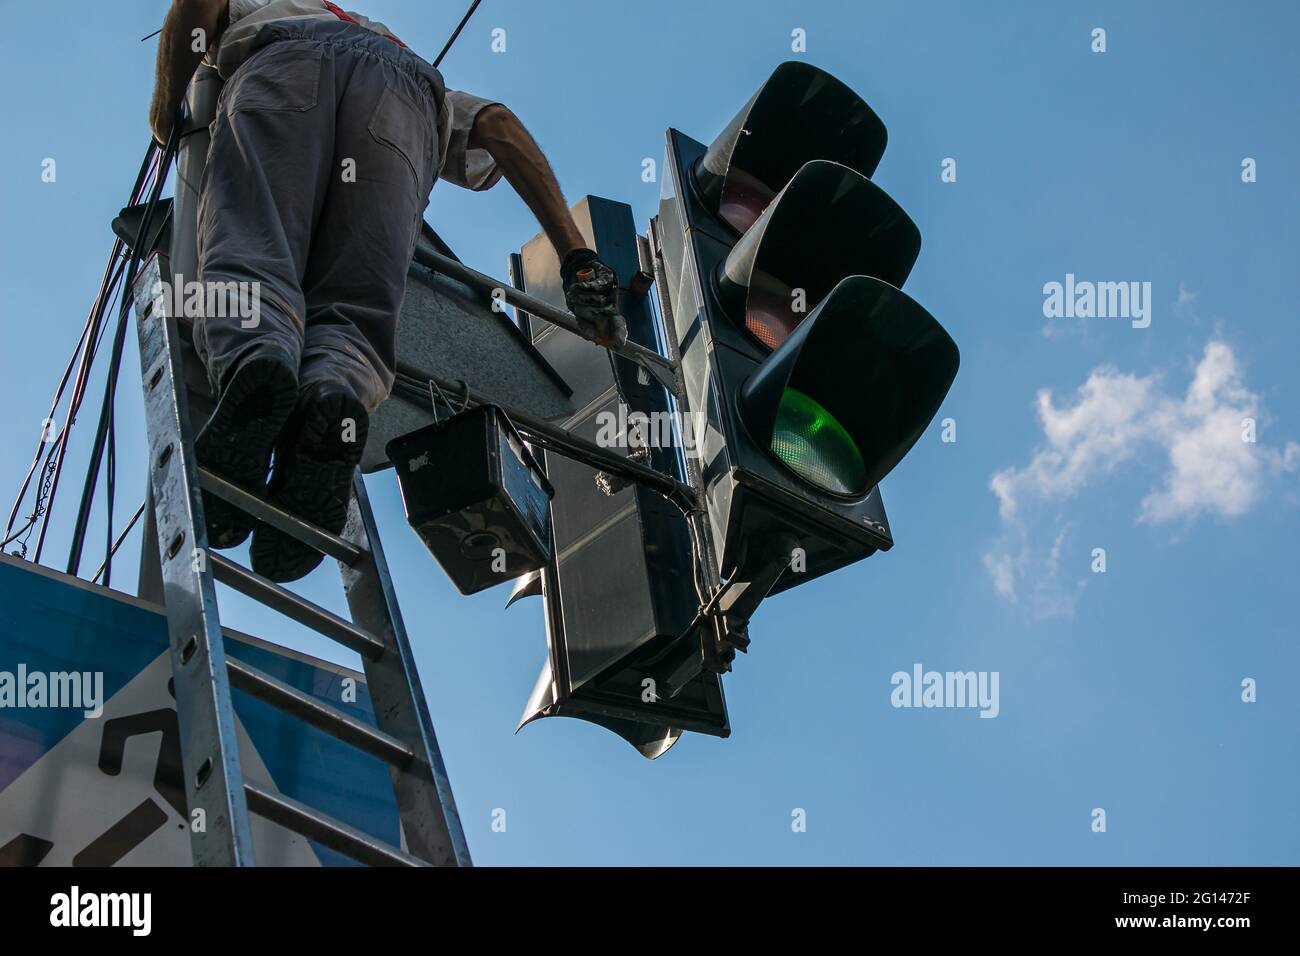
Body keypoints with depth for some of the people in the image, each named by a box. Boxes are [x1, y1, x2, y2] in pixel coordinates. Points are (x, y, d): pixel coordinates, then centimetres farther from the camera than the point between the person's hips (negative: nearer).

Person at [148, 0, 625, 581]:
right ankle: (335, 394, -42)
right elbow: (499, 126, 25)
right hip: (404, 96, 1)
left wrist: (165, 109, 33)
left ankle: (251, 359, -52)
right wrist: (577, 260, 15)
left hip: (282, 68, -1)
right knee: (352, 309, -8)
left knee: (248, 258, -17)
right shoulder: (433, 92, 45)